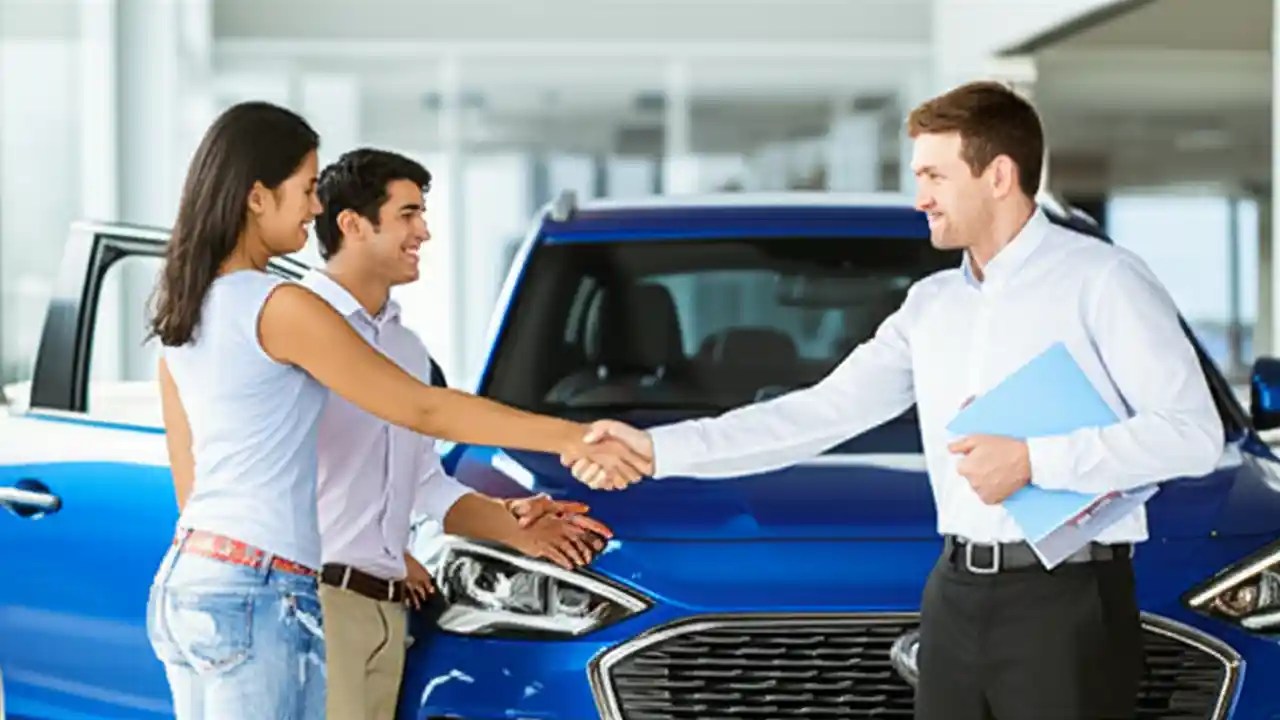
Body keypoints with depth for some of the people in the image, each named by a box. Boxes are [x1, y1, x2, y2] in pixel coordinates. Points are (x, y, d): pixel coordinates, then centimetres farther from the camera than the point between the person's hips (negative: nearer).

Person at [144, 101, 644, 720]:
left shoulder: (183, 316, 12)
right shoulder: (281, 309, -13)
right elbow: (422, 410, -13)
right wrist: (570, 437, -12)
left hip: (183, 578, 9)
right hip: (257, 594, -9)